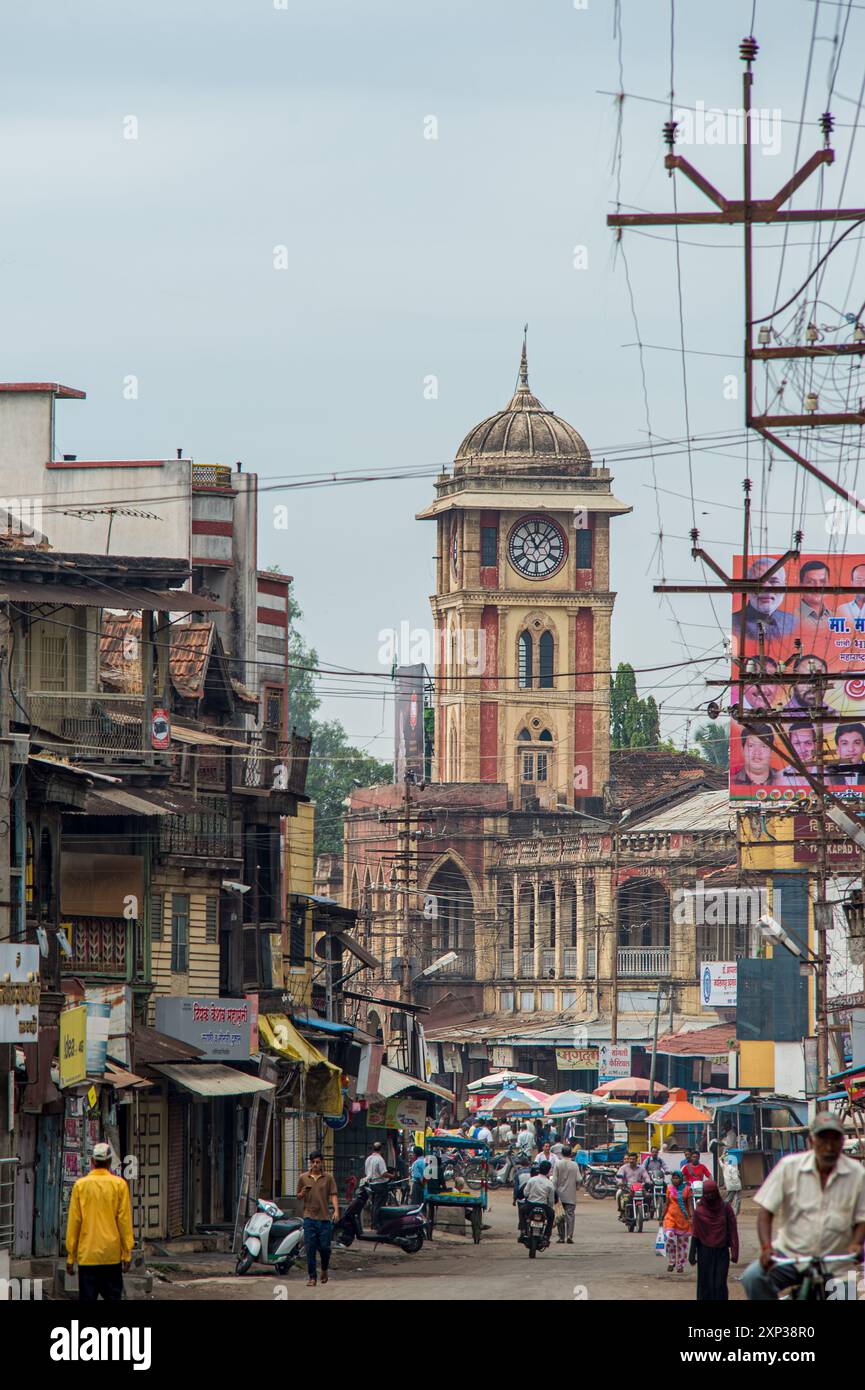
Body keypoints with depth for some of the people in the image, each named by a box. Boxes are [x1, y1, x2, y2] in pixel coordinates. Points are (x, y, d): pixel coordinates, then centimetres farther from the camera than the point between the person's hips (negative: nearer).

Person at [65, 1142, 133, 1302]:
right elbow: (124, 1220, -3)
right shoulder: (119, 1184, -2)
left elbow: (74, 1222, 1)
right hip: (112, 1255, 0)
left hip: (87, 1255, 0)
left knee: (87, 1298, 1)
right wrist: (127, 1253, 3)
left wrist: (70, 1256, 7)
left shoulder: (80, 1185, 0)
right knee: (113, 1297, 6)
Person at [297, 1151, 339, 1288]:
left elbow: (333, 1195, -1)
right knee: (310, 1248, -5)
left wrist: (336, 1210, -15)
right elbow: (299, 1196, 16)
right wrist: (302, 1194, -9)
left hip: (324, 1217, -1)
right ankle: (312, 1277, 0)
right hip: (309, 1217, 1)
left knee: (324, 1247, 1)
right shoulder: (303, 1178, 7)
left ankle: (324, 1270, 29)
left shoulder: (328, 1178, 4)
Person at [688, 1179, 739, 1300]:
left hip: (722, 1252, 0)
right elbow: (695, 1234, 1)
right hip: (705, 1252, 0)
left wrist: (734, 1252, -6)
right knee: (706, 1284, 1)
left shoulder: (725, 1208, -1)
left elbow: (732, 1231, -1)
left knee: (720, 1284, -5)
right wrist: (692, 1255, -2)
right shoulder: (699, 1212, -1)